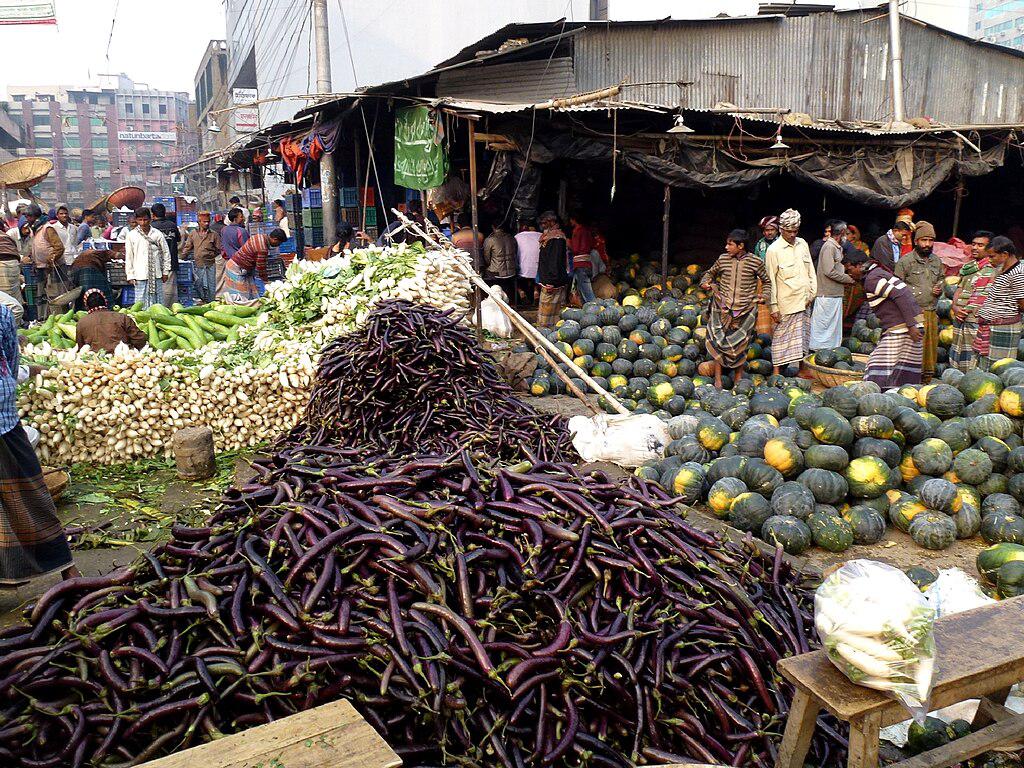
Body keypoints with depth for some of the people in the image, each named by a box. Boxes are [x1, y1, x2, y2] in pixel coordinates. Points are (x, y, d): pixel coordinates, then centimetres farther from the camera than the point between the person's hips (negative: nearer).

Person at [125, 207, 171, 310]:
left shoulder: (157, 234, 3)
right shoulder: (132, 235, 2)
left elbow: (166, 252, 9)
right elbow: (128, 257, 4)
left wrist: (165, 272, 7)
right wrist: (130, 275, 1)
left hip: (156, 274, 1)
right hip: (140, 275, -1)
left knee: (157, 301, 7)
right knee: (141, 302, -1)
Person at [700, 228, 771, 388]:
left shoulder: (755, 262, -1)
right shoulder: (723, 259, 4)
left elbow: (766, 281, 13)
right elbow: (710, 273, 20)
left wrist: (764, 296, -2)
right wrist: (705, 282, 0)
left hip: (745, 310, -1)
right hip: (723, 307, 1)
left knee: (740, 345, 3)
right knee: (717, 341, -6)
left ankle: (738, 378, 20)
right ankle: (718, 379, 2)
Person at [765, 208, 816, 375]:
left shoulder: (802, 244, 9)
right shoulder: (774, 250, -9)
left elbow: (810, 270, 17)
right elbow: (771, 280, -9)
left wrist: (812, 292, 9)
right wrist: (774, 306, -12)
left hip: (803, 300, 6)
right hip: (786, 303, -6)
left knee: (802, 336, 11)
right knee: (782, 336, -3)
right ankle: (777, 371, 3)